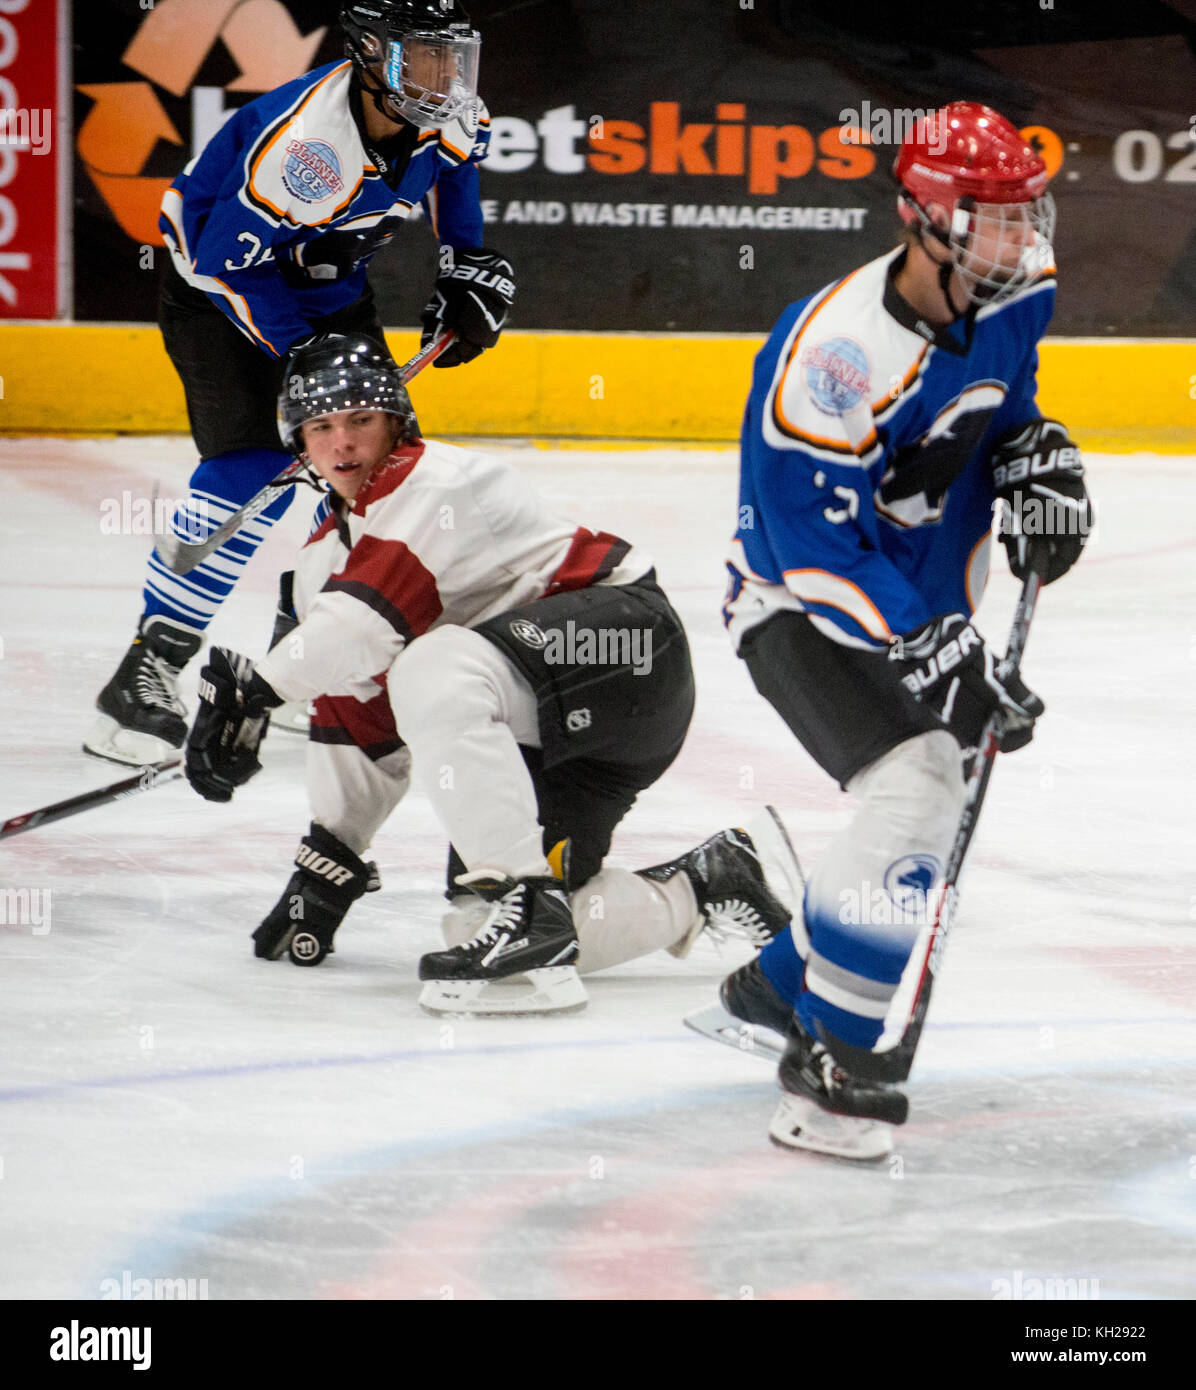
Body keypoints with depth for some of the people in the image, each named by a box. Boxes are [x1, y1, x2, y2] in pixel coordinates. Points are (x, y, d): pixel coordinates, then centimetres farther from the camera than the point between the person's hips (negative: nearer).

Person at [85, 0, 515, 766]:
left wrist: (472, 277, 4)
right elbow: (227, 259, -30)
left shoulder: (452, 120, -14)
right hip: (218, 281, -8)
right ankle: (147, 672, -19)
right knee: (250, 471, -22)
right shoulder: (303, 141, -37)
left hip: (330, 288, 8)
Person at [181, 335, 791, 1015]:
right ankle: (701, 886, 21)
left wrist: (255, 686, -28)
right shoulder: (328, 555, 15)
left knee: (433, 674, -35)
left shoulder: (441, 482, -13)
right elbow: (360, 719, 19)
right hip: (539, 729, 10)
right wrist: (329, 858, 15)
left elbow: (377, 609, -27)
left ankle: (526, 903, -37)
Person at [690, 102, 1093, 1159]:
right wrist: (938, 655, -35)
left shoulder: (1013, 303, -8)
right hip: (804, 607, -9)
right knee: (915, 785, -26)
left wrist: (1041, 456, -6)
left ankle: (778, 990, 37)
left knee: (928, 808, 16)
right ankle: (834, 1058, -20)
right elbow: (817, 547, -30)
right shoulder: (834, 349, -31)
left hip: (925, 607, 9)